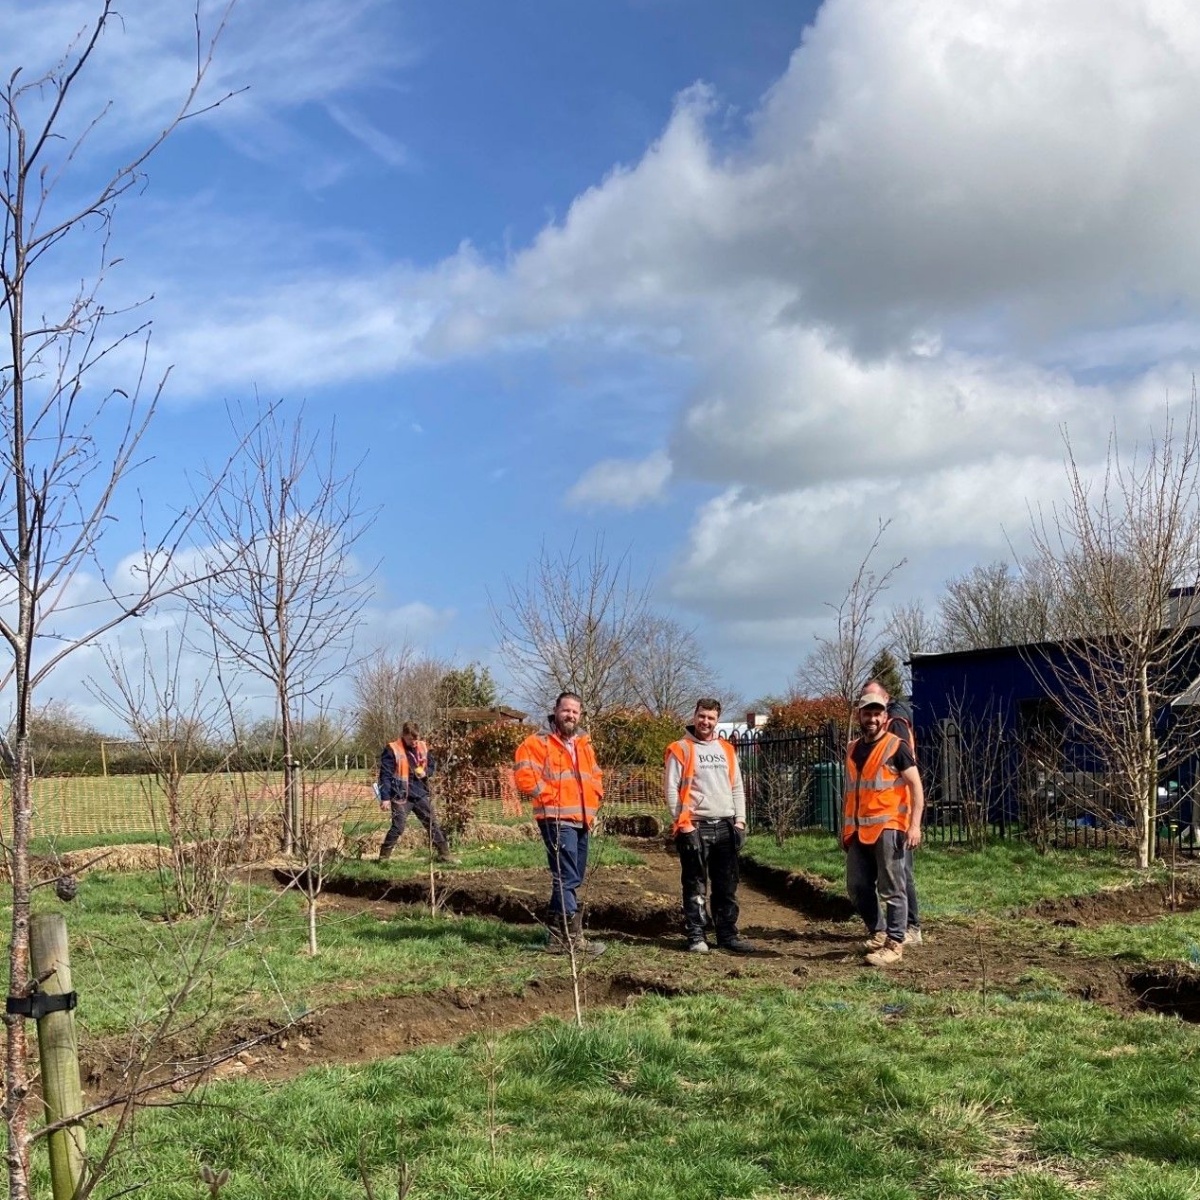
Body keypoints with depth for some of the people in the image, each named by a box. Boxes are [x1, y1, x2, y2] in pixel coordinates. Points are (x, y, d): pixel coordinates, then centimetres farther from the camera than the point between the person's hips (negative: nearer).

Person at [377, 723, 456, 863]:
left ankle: (444, 855, 15)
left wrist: (425, 772, -4)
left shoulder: (422, 748, 7)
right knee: (398, 827, -9)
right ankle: (383, 857, 3)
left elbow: (431, 765, 20)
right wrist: (385, 797, -16)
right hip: (401, 796, -5)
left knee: (432, 824, 8)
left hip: (421, 794, 5)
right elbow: (385, 775, -12)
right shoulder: (392, 750, -10)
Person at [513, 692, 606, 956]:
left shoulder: (584, 745, 19)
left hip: (582, 821, 8)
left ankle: (558, 934, 20)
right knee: (568, 879, -12)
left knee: (572, 879, 12)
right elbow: (524, 776, -16)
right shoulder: (538, 743, -5)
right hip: (557, 820, -8)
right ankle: (573, 937, -9)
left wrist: (594, 805, 12)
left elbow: (596, 778, 28)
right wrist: (550, 798, -12)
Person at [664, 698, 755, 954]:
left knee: (727, 885, 8)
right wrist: (683, 823, -12)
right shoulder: (681, 749, -1)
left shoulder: (727, 750, 15)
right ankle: (696, 936, 3)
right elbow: (671, 789, -6)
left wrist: (740, 820, 7)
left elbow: (737, 788, 17)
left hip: (725, 827, 5)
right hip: (695, 827, -5)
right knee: (695, 886, -1)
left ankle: (728, 934, 15)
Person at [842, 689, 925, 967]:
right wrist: (845, 829, 19)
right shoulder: (852, 749, 15)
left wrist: (915, 825, -17)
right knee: (857, 887, 9)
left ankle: (894, 944, 2)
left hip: (888, 828, -7)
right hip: (859, 830, 7)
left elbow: (916, 787, -8)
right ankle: (878, 933, 23)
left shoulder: (896, 747, -4)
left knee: (891, 889, -3)